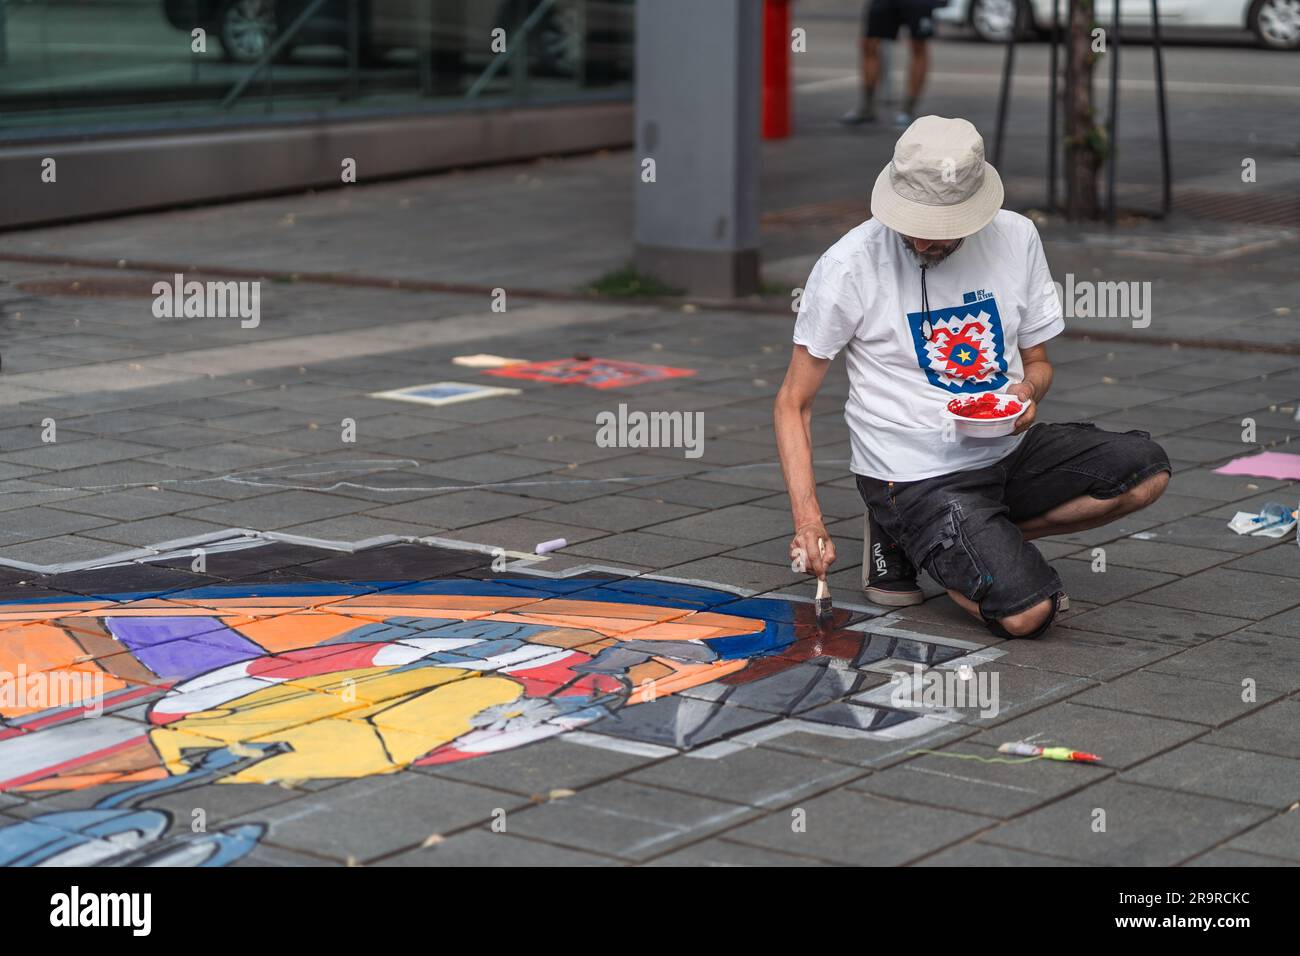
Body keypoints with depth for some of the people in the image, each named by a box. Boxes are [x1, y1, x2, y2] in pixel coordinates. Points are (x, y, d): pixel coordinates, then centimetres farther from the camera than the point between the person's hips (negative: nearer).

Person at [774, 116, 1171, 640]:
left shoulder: (1015, 238, -1)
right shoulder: (850, 266, -14)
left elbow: (1036, 361, 13)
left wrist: (1029, 388, -13)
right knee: (1026, 613, -23)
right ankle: (900, 538, 4)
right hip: (915, 475, -6)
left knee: (1146, 470, -13)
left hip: (1008, 449, 6)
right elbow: (794, 402, -8)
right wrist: (808, 520, -20)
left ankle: (985, 541, 0)